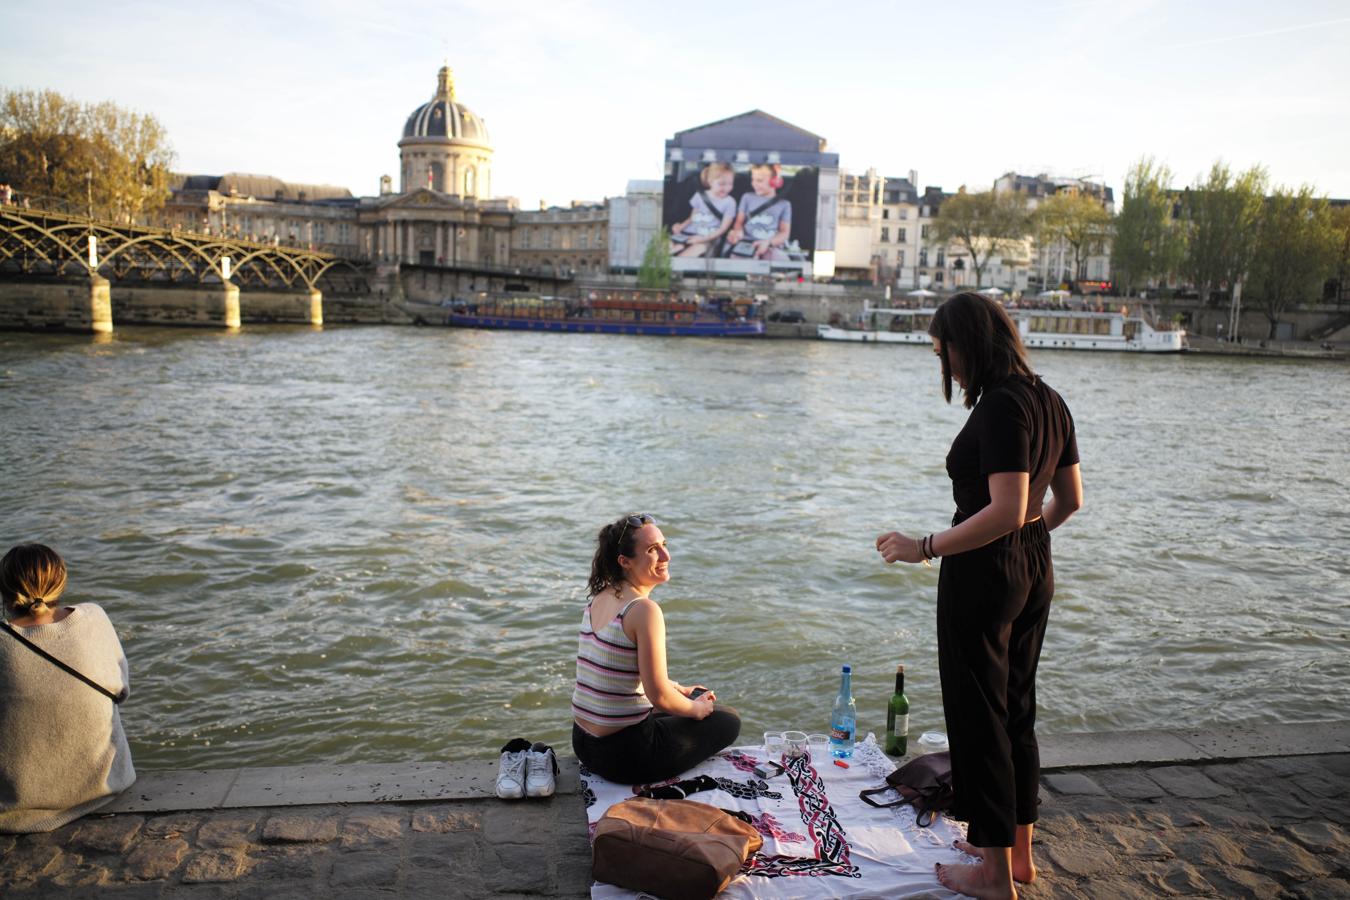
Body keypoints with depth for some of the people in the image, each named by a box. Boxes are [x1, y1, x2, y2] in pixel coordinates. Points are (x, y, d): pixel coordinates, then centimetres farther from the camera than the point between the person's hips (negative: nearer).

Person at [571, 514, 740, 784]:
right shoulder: (645, 610, -22)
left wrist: (681, 690, 22)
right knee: (728, 720, 13)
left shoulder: (599, 599, 5)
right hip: (624, 756, -8)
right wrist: (697, 709, -2)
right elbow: (659, 697, -21)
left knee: (698, 699, 30)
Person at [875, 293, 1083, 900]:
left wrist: (924, 548, -21)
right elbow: (1070, 500, 13)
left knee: (978, 716, 4)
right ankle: (1017, 849, 34)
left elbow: (1005, 511, -27)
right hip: (1035, 573, 10)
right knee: (1017, 711, 19)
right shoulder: (1049, 400, 8)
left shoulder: (1001, 406, -20)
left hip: (983, 576, -10)